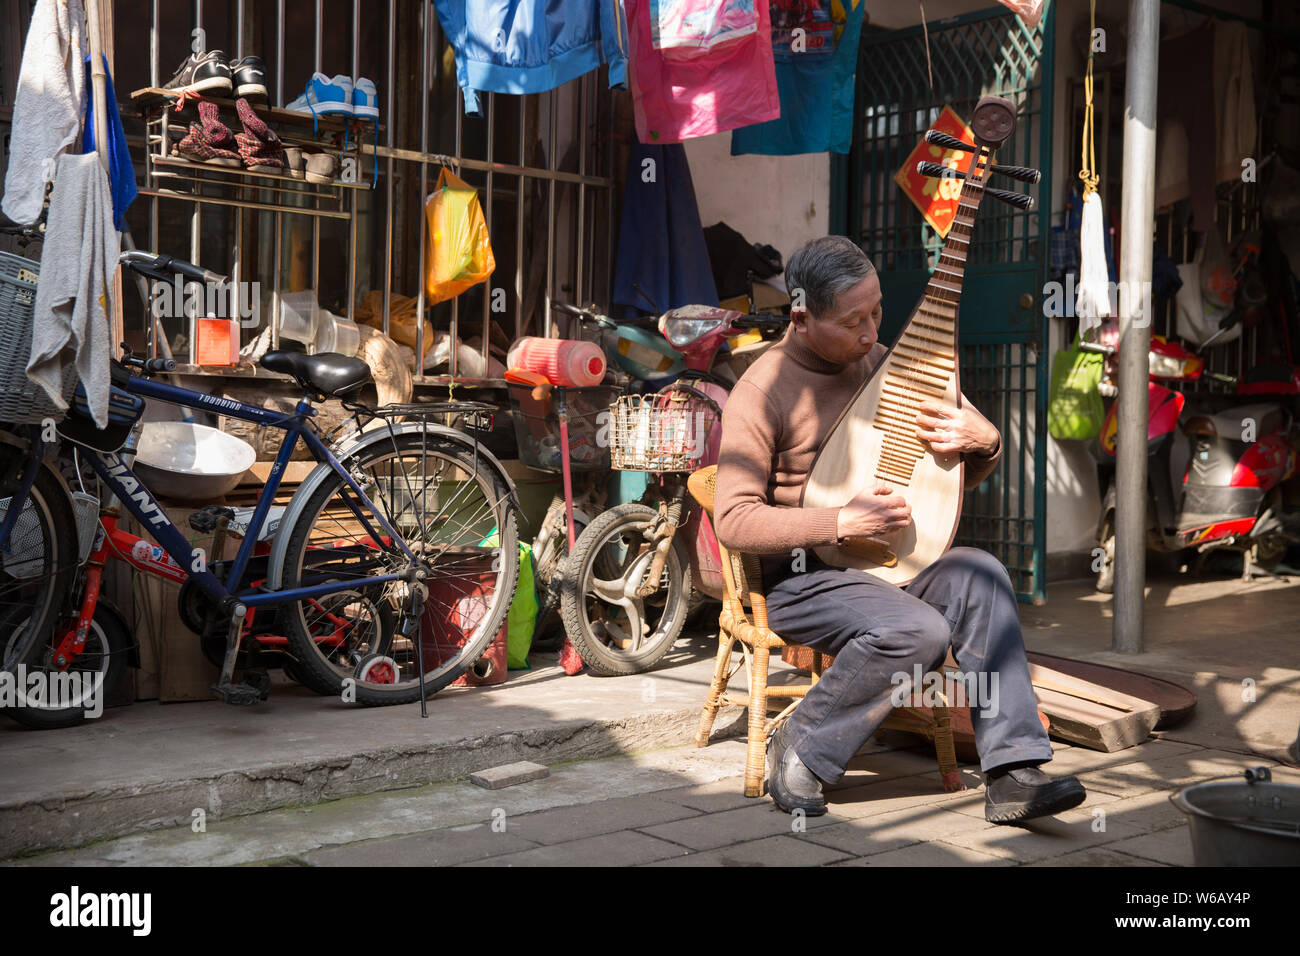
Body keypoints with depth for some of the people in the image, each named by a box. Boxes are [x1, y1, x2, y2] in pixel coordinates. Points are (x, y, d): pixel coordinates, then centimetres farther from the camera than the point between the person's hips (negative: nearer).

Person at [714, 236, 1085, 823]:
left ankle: (1012, 774, -27)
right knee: (919, 630, -32)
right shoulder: (764, 390, -9)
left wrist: (983, 440, -7)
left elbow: (967, 477, 17)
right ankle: (798, 751, -12)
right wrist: (841, 522, -22)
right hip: (802, 577, -5)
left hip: (891, 566, 5)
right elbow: (733, 521, -14)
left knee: (980, 574, -26)